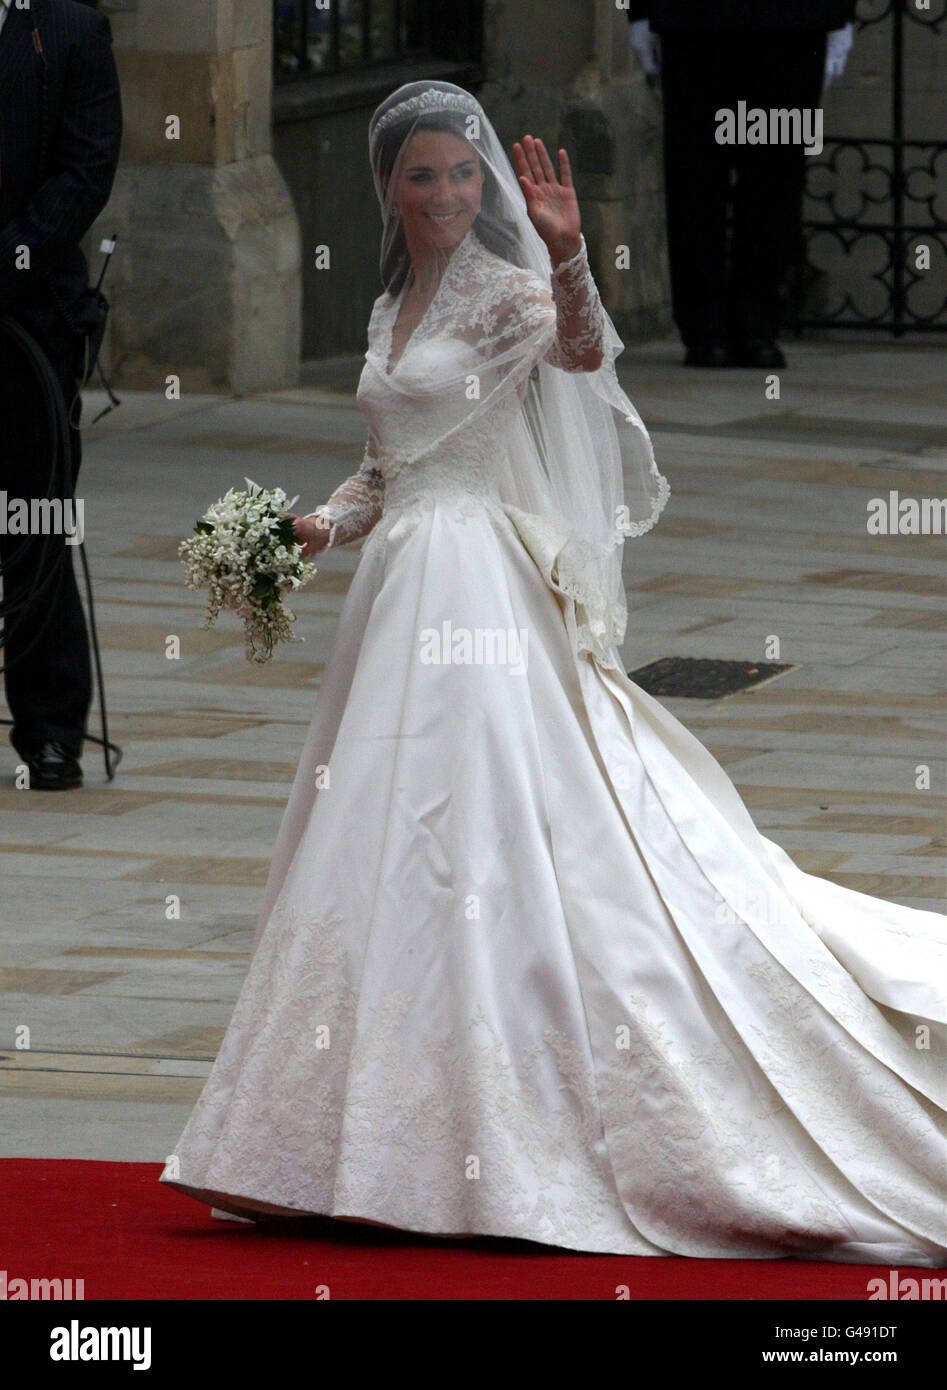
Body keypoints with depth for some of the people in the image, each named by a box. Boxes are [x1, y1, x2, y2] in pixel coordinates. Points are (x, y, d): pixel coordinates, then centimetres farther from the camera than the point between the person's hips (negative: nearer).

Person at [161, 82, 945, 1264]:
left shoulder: (504, 294, -7)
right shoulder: (391, 310, 16)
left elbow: (582, 351, -30)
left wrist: (569, 258, -48)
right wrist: (329, 521, 6)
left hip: (483, 586, -8)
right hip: (404, 591, 8)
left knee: (483, 839, -12)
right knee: (396, 846, 9)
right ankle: (404, 1125, 14)